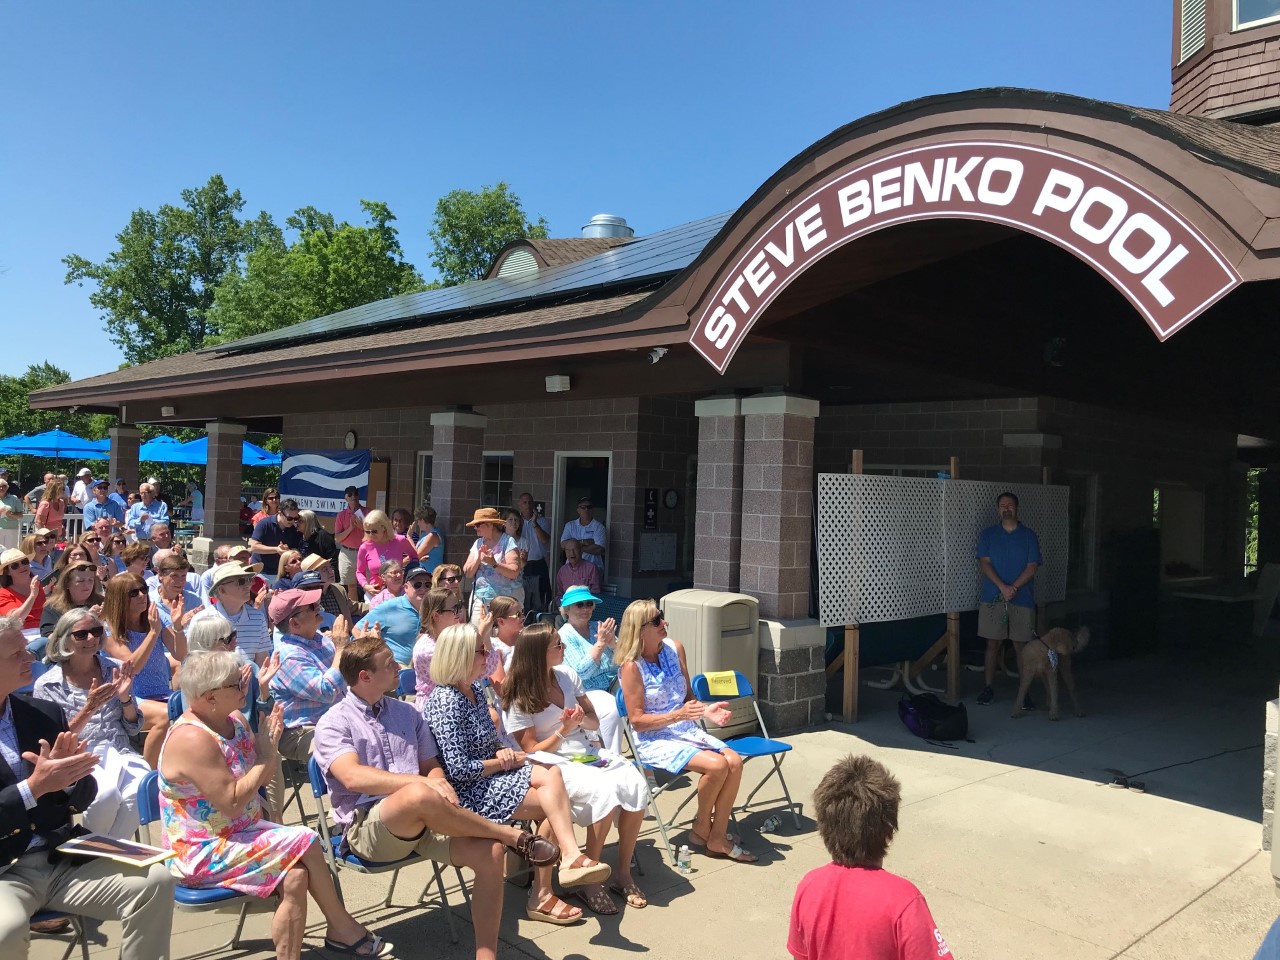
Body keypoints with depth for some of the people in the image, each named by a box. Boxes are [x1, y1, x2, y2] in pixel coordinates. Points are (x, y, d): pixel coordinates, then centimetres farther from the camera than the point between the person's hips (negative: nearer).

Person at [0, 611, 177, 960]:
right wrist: (34, 787, -23)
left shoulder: (45, 713, 6)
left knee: (155, 880, -16)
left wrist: (68, 776, -13)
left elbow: (81, 800, 8)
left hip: (60, 862, 4)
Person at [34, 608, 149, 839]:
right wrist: (89, 709, -18)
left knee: (138, 790, -31)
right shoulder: (47, 686, 1)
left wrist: (125, 697, -8)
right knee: (105, 793, -34)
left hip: (119, 753, 3)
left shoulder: (115, 669, 9)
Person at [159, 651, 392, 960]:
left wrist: (269, 746, -10)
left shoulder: (235, 719, 3)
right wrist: (265, 754, -17)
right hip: (201, 855, -7)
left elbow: (262, 779, 9)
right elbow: (232, 804, -26)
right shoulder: (193, 739, -23)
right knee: (305, 842, -17)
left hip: (241, 833, 7)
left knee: (295, 876, -17)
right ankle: (342, 928, -3)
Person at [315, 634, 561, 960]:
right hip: (367, 826, -5)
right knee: (419, 795, -38)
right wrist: (423, 782, -26)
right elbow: (353, 777, -18)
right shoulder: (333, 723, -1)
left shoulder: (407, 712, 17)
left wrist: (438, 781, -5)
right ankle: (511, 834, -19)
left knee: (488, 852, -22)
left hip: (423, 822, 6)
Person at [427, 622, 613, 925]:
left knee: (552, 775, -16)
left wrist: (502, 752, -1)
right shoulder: (446, 702, -19)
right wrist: (502, 762, -11)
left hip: (490, 774, 8)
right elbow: (459, 769, -24)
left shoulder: (474, 690, 9)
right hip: (469, 792, -8)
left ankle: (570, 856, -21)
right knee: (552, 802, -15)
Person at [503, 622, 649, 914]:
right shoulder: (519, 698, -8)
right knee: (606, 791, -33)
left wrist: (583, 717, -9)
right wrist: (562, 731, -22)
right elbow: (532, 752, -8)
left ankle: (623, 873, -8)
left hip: (586, 753, 6)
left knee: (636, 785, -22)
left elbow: (595, 722, 14)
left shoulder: (566, 674, 8)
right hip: (553, 766, -6)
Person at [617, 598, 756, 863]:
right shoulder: (631, 667, -15)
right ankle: (700, 828, 1)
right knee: (716, 765, -25)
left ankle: (717, 838, -4)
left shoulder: (675, 648, 4)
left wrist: (705, 710, -5)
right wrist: (678, 715, -23)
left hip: (688, 731, 7)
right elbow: (637, 720, -14)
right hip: (655, 741, -7)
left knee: (734, 761, -16)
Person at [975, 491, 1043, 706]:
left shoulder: (1029, 535, 4)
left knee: (1022, 646, 2)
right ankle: (988, 687, 13)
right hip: (993, 599, 0)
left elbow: (1032, 566, -2)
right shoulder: (988, 534, 5)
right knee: (993, 644, 4)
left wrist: (1014, 588, -15)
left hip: (1022, 599, 0)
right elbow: (984, 563, -4)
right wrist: (1002, 587, -17)